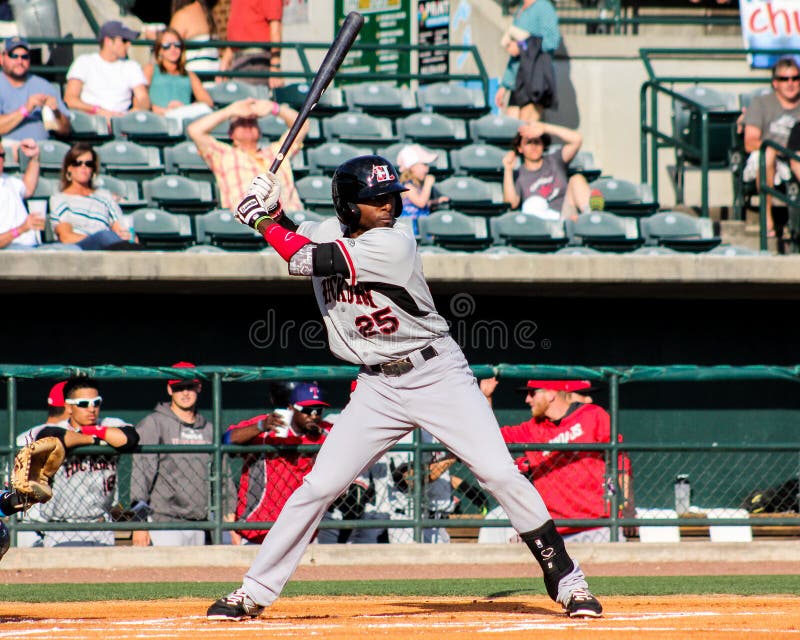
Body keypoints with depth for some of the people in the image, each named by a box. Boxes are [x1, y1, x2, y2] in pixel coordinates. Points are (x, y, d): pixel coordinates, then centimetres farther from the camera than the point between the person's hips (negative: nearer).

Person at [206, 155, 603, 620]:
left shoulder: (393, 244, -20)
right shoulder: (328, 232, 0)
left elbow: (306, 260, -25)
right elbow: (293, 239, 22)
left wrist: (261, 220, -12)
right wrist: (272, 211, 1)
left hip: (438, 374, -5)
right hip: (378, 387, 5)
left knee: (501, 474, -12)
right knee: (319, 487, -1)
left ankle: (565, 577, -1)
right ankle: (254, 593, 7)